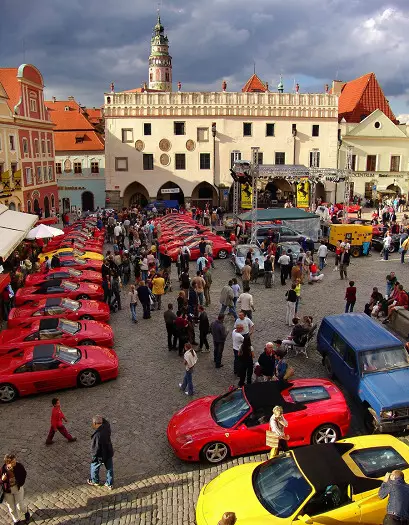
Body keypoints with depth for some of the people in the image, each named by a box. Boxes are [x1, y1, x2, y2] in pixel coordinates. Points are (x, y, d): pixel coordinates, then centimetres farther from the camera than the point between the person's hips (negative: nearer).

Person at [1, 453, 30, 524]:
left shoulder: (19, 466, -23)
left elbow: (24, 474, -2)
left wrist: (21, 483, -8)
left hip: (18, 488, 0)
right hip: (7, 490, 0)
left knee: (20, 506, 11)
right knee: (11, 507, 19)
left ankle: (26, 511, 47)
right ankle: (16, 520, 46)